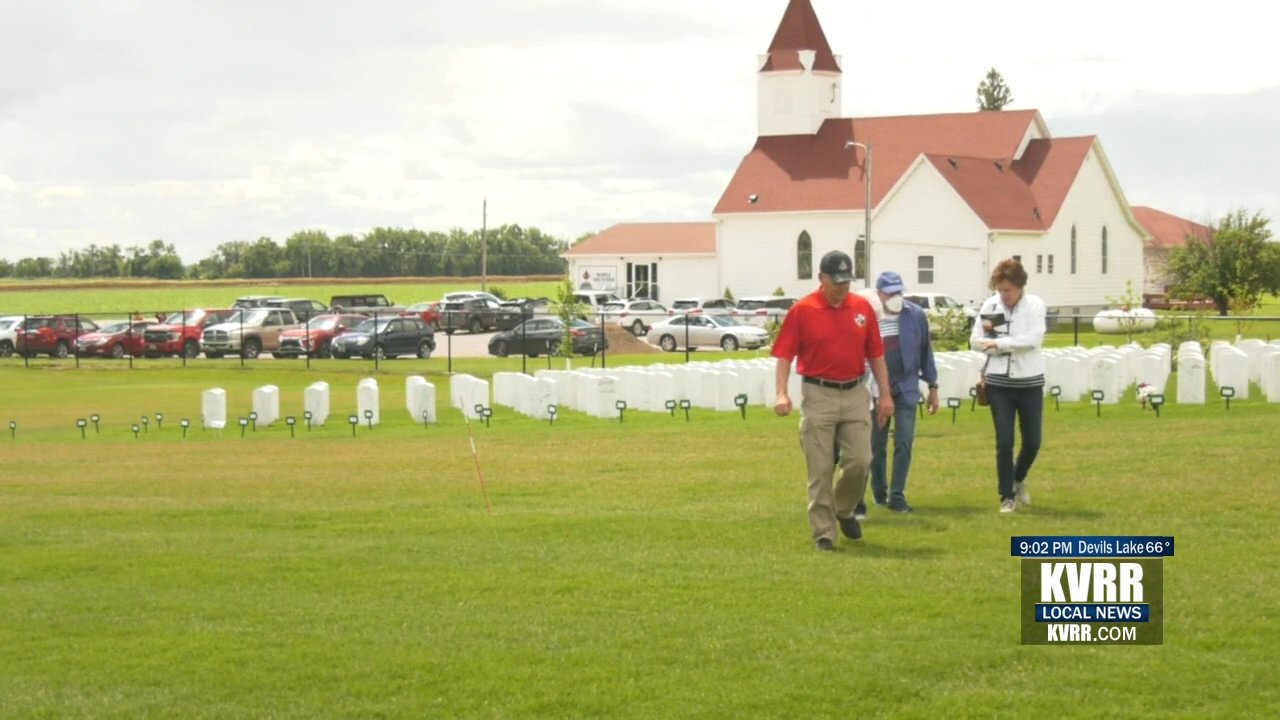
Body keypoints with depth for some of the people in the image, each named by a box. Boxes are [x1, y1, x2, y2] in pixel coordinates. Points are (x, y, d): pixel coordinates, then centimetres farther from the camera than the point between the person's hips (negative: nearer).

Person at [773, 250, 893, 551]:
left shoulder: (862, 308, 6)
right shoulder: (802, 310, -4)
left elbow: (875, 354, 11)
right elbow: (784, 355, -5)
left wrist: (885, 394, 9)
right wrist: (782, 393, -17)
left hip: (855, 394, 3)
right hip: (818, 396, -3)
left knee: (859, 461, -2)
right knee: (820, 469, 0)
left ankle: (844, 510, 25)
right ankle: (823, 532, 8)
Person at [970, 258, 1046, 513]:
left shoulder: (1035, 305, -7)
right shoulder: (990, 305, -2)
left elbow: (1033, 339, -18)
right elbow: (975, 341, 0)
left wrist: (998, 343, -17)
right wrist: (1013, 346, -14)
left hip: (1029, 383, 0)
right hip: (999, 383, 0)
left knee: (1032, 441, 6)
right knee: (1004, 442, 0)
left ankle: (1019, 479, 35)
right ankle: (1007, 496, 10)